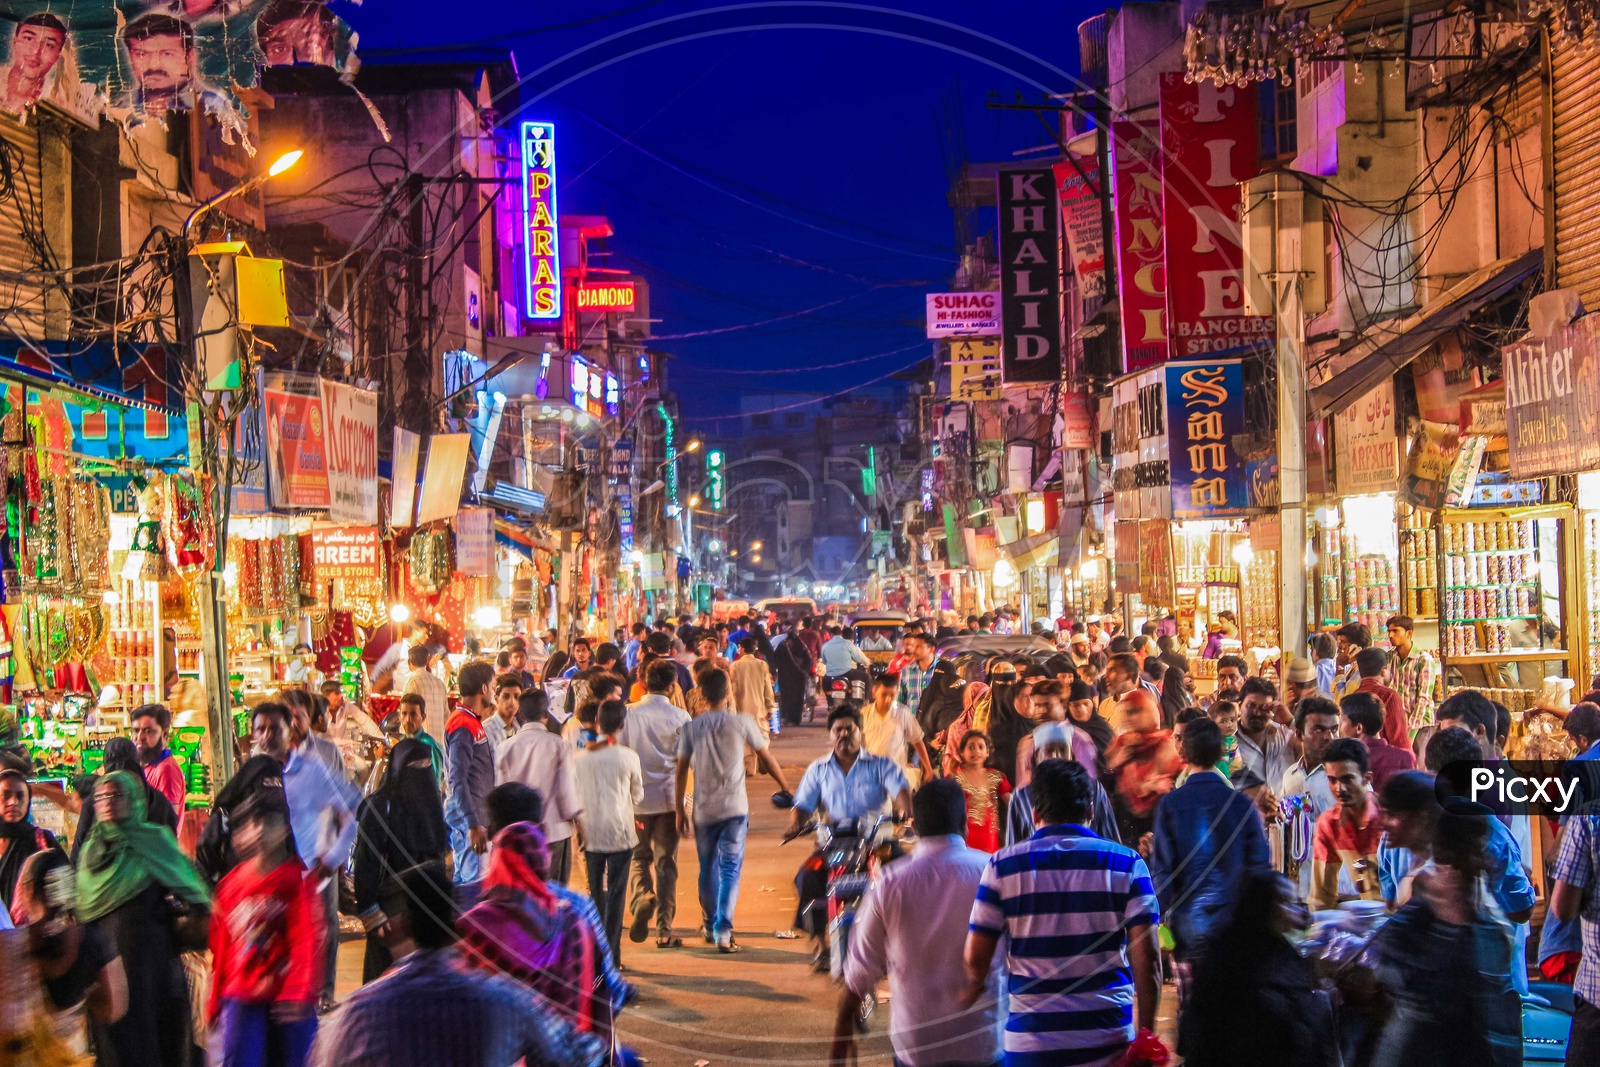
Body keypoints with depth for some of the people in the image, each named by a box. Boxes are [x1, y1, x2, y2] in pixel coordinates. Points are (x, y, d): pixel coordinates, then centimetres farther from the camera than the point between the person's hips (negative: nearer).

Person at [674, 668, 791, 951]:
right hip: (735, 808, -2)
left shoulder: (691, 728, -2)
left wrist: (680, 810, 7)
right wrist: (786, 788, 16)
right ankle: (723, 930, -14)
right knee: (730, 868, -2)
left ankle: (710, 924, 30)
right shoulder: (741, 723, -5)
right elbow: (767, 759, 3)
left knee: (708, 868, 16)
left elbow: (681, 771, -1)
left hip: (703, 809, 2)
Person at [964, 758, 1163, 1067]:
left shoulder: (1004, 865, -1)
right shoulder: (1126, 863, 0)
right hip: (1110, 1040, 0)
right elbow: (1147, 957, -5)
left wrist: (975, 985, 22)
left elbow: (976, 957, 1)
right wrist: (1146, 1033, 3)